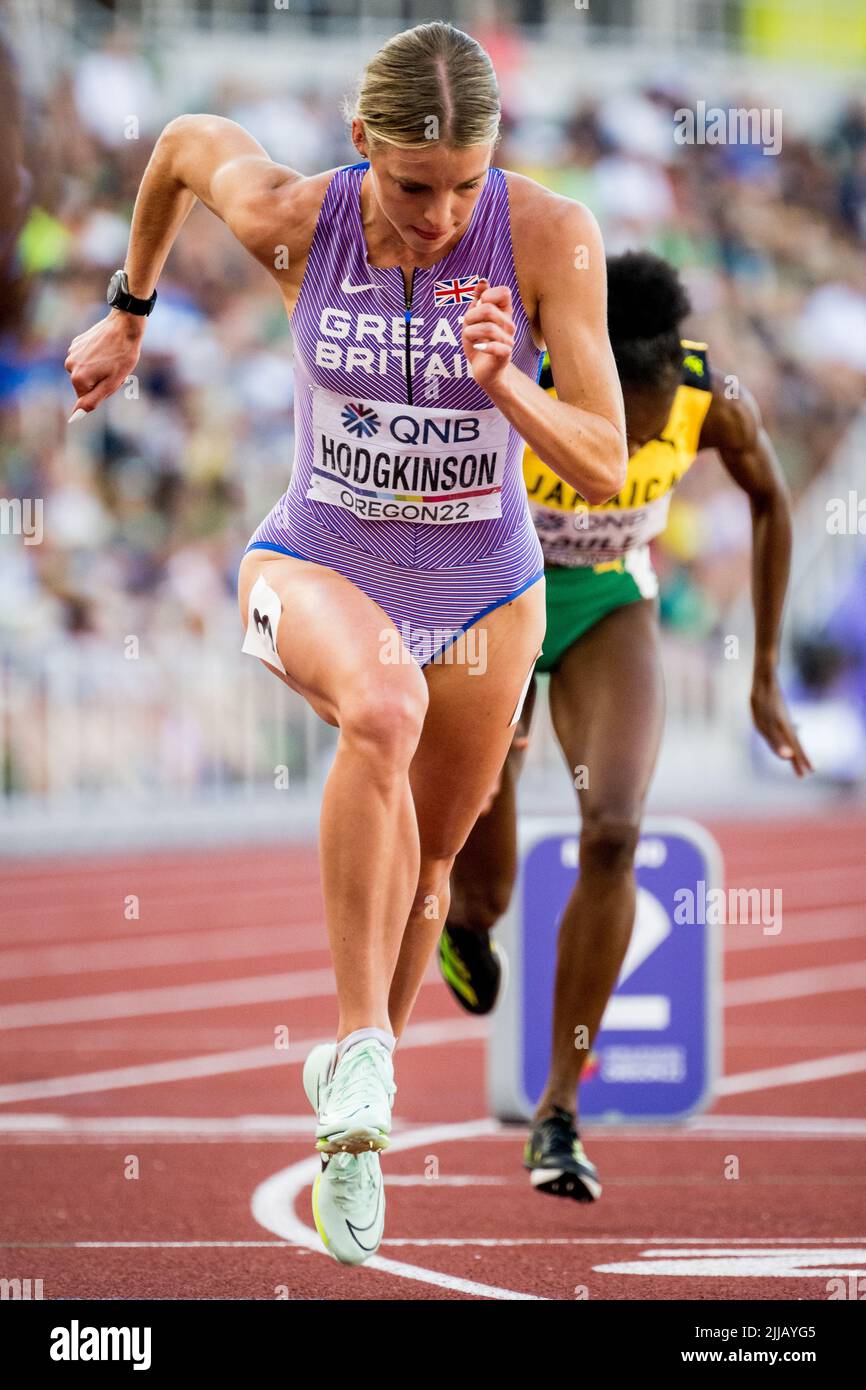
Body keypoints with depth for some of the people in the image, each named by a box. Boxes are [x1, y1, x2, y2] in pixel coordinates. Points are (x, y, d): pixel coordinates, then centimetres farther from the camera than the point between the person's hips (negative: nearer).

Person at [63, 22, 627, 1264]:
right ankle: (359, 1055, -32)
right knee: (383, 709, -37)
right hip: (317, 565, -2)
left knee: (428, 856, 19)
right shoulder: (292, 221, -20)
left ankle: (359, 1103, 46)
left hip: (483, 593, 2)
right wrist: (129, 311, 16)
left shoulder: (550, 238, -21)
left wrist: (507, 388, -39)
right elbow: (187, 140, 4)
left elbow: (605, 469, -20)